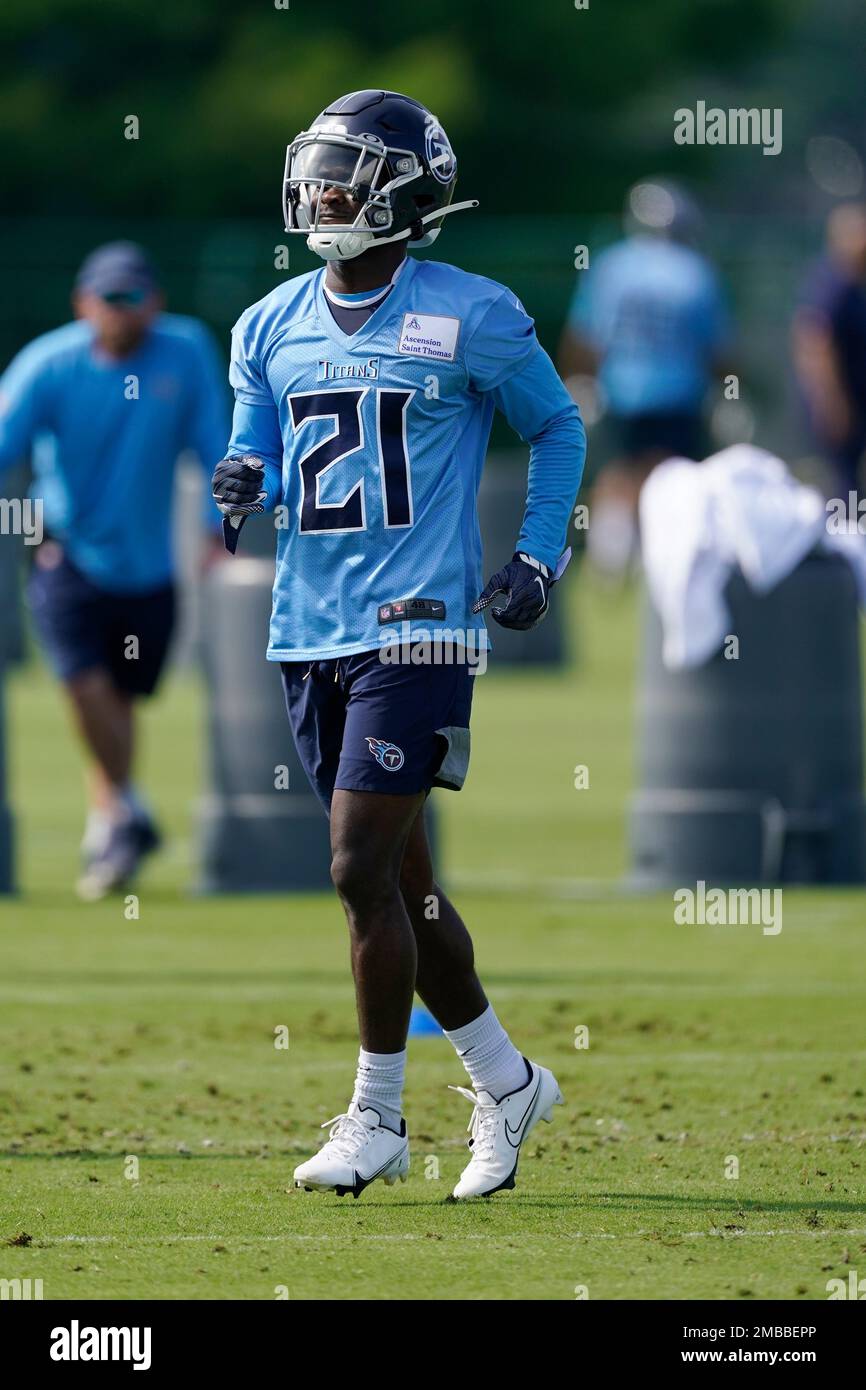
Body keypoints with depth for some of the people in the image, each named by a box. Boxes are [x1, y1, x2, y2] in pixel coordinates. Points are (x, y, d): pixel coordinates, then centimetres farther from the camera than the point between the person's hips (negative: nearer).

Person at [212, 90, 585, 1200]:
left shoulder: (467, 319, -6)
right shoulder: (272, 328, 9)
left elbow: (555, 427, 7)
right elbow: (257, 451, 16)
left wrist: (539, 557, 0)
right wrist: (244, 482, -8)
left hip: (415, 624, -6)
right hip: (309, 632, 6)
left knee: (363, 869, -11)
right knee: (400, 879, 11)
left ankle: (376, 1118, -2)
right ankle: (505, 1081, 27)